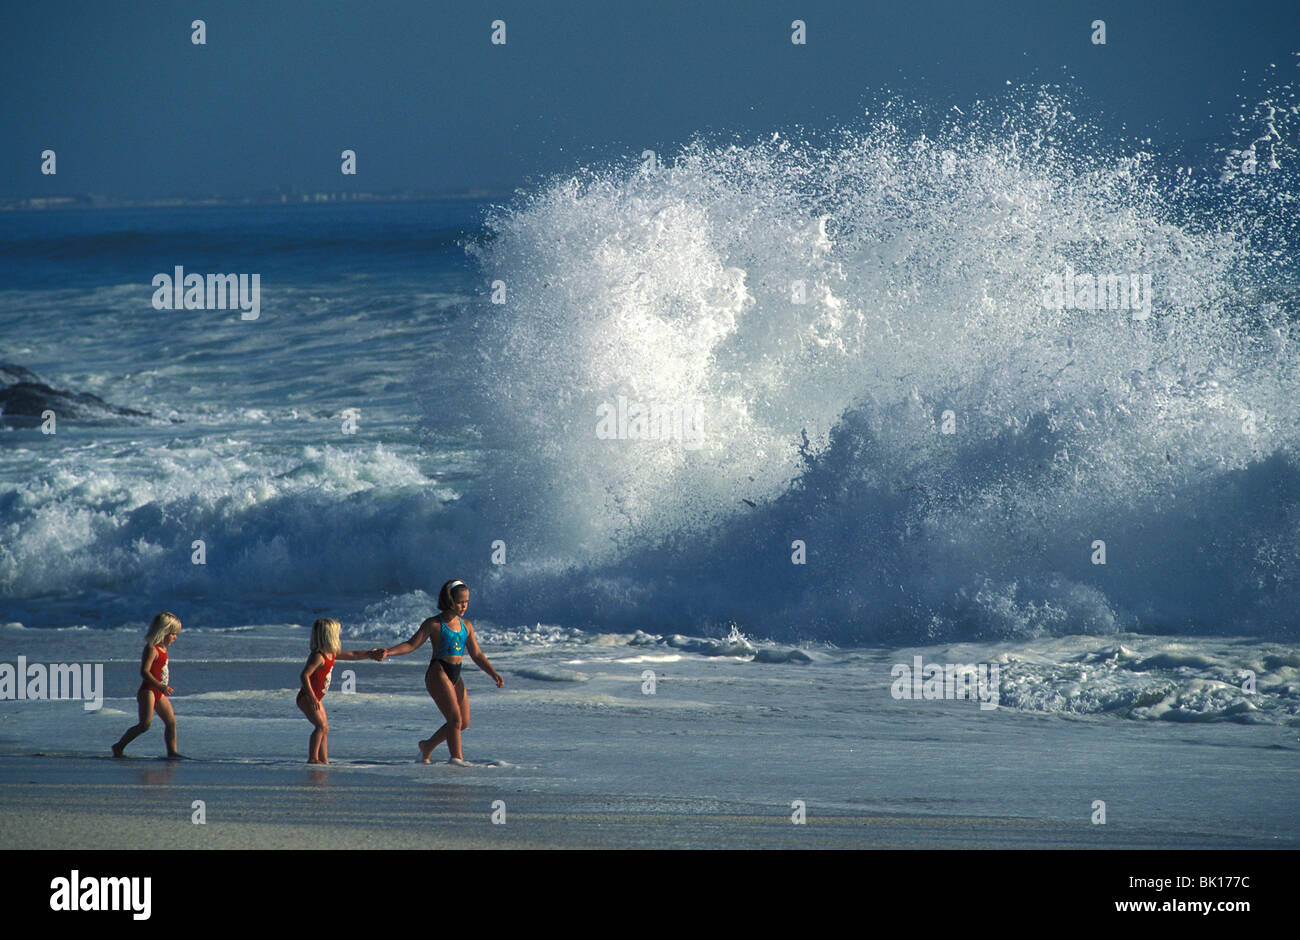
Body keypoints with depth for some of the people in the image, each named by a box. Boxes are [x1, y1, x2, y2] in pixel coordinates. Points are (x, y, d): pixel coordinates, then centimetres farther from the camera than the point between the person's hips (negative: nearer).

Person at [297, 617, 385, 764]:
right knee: (321, 726, -21)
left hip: (315, 699, 10)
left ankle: (324, 760, 19)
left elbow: (352, 655, 25)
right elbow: (304, 675, -28)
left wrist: (369, 654, 24)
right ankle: (312, 758, -22)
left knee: (325, 729, 13)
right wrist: (312, 697, -30)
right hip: (306, 697, -10)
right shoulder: (318, 656, -20)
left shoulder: (331, 654, 10)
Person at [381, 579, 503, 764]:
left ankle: (428, 745, 25)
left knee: (464, 723, 8)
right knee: (455, 718, -17)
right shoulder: (434, 624, -4)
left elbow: (477, 655, 14)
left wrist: (494, 674, 3)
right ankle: (456, 757, -15)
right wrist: (388, 652, -21)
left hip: (455, 677, 7)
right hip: (438, 674, -7)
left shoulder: (466, 626, 12)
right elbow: (412, 645, -6)